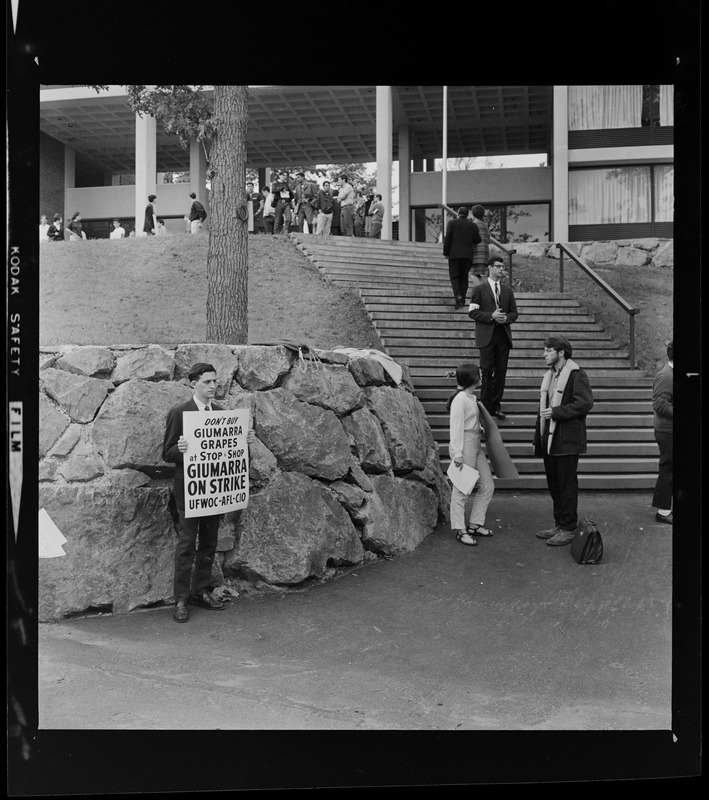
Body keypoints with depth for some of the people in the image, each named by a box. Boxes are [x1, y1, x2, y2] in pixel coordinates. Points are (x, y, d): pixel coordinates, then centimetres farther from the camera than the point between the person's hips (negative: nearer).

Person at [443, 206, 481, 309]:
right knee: (464, 276, 10)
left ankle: (458, 296, -22)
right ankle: (462, 300, 7)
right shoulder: (472, 225, 9)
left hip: (454, 254, -3)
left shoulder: (452, 223, 2)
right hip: (468, 255, 3)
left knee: (454, 276, 0)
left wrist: (446, 253, 2)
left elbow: (447, 238, -5)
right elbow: (477, 240, 6)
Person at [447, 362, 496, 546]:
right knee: (461, 489, -1)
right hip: (464, 446, -10)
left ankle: (475, 524, 22)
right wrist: (457, 453, -22)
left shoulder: (471, 398, 13)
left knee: (487, 486, 13)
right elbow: (456, 427, -18)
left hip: (476, 446, 10)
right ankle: (460, 530, 8)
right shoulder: (460, 399, -15)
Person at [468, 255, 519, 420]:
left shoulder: (508, 291, 14)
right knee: (487, 371, -3)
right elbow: (472, 312, -5)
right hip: (486, 336, -4)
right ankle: (486, 405, 4)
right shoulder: (479, 289, 1)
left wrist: (507, 318, -7)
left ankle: (496, 405, 12)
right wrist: (491, 316, -16)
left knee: (501, 371, 4)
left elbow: (514, 312, 15)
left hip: (504, 335, 4)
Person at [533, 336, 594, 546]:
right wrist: (539, 435, 16)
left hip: (567, 440, -8)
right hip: (549, 440, 8)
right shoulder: (549, 375, 16)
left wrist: (555, 412, -20)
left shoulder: (577, 375, -10)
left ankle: (568, 529, 6)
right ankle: (559, 525, 24)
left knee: (567, 485, -2)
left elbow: (585, 403, -21)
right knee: (554, 484, 14)